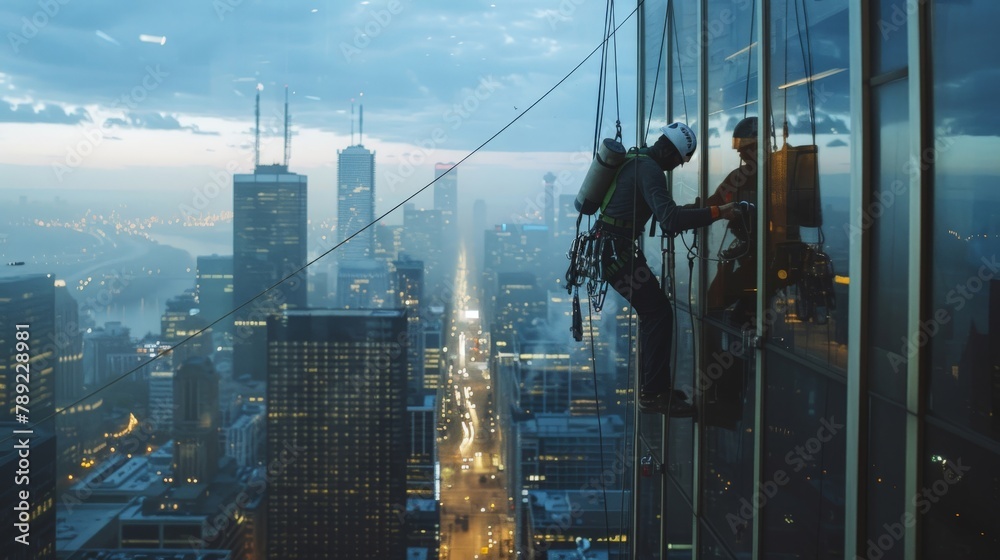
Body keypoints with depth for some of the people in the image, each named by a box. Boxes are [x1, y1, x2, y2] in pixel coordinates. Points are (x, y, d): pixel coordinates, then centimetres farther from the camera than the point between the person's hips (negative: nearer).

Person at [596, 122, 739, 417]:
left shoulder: (636, 160, 15)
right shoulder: (649, 169, -17)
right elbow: (669, 220, -29)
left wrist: (689, 210, 25)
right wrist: (716, 213, -27)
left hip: (613, 246, 10)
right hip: (617, 250, -10)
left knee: (653, 311, 16)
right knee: (660, 313, -8)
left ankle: (650, 386, 21)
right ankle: (654, 393, -6)